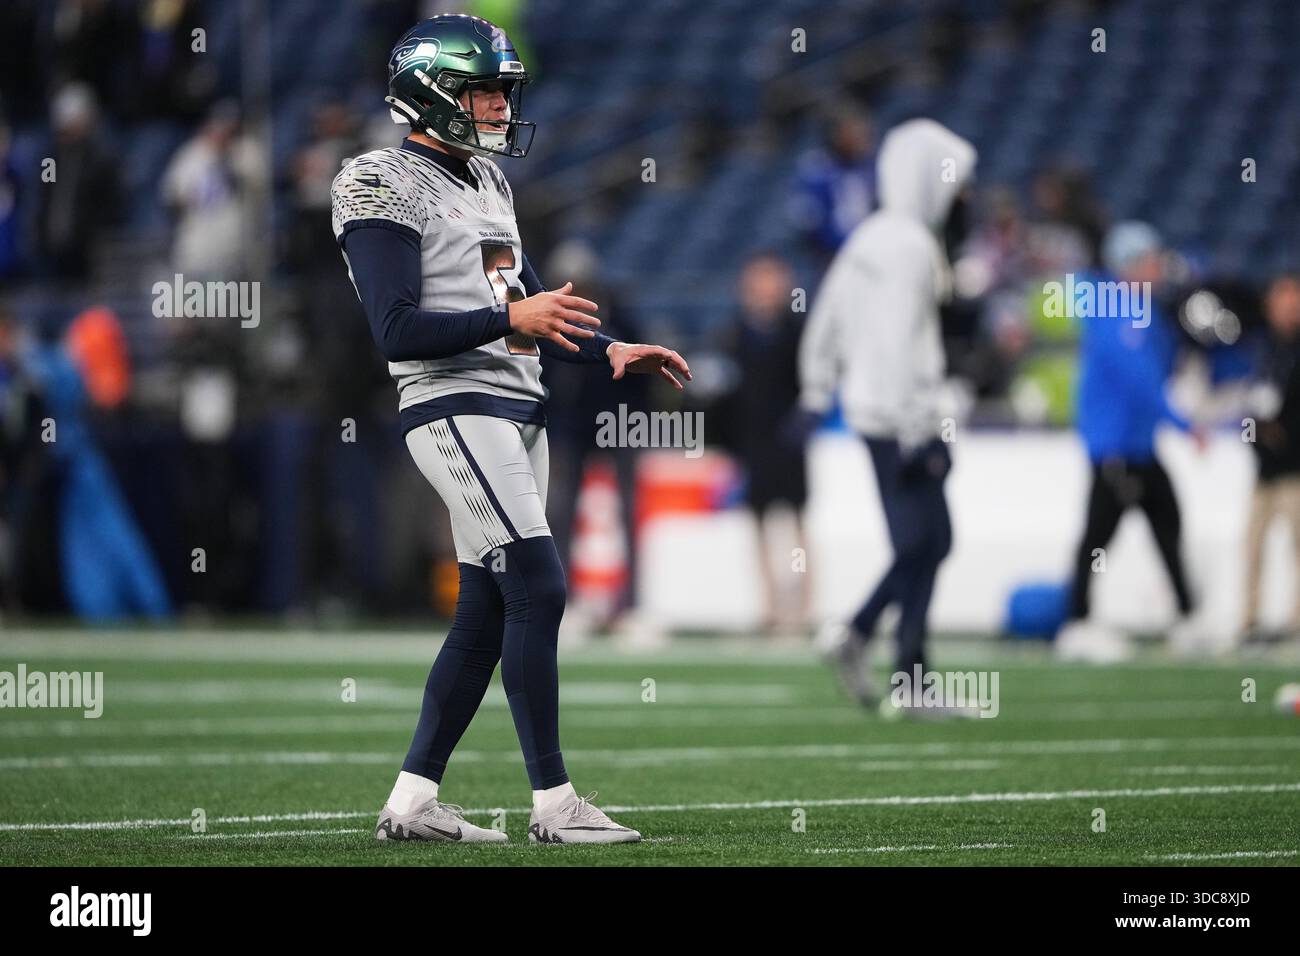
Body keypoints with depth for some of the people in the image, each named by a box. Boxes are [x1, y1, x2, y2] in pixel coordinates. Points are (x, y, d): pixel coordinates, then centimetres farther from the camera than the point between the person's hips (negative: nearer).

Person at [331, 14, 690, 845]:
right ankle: (554, 804, -10)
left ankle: (412, 802, 12)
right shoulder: (385, 185, -9)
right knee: (538, 588, -14)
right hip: (457, 410, -9)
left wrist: (610, 351, 11)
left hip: (518, 406, 9)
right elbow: (397, 331, -17)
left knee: (485, 615, 7)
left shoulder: (486, 178, 19)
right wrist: (509, 319, -25)